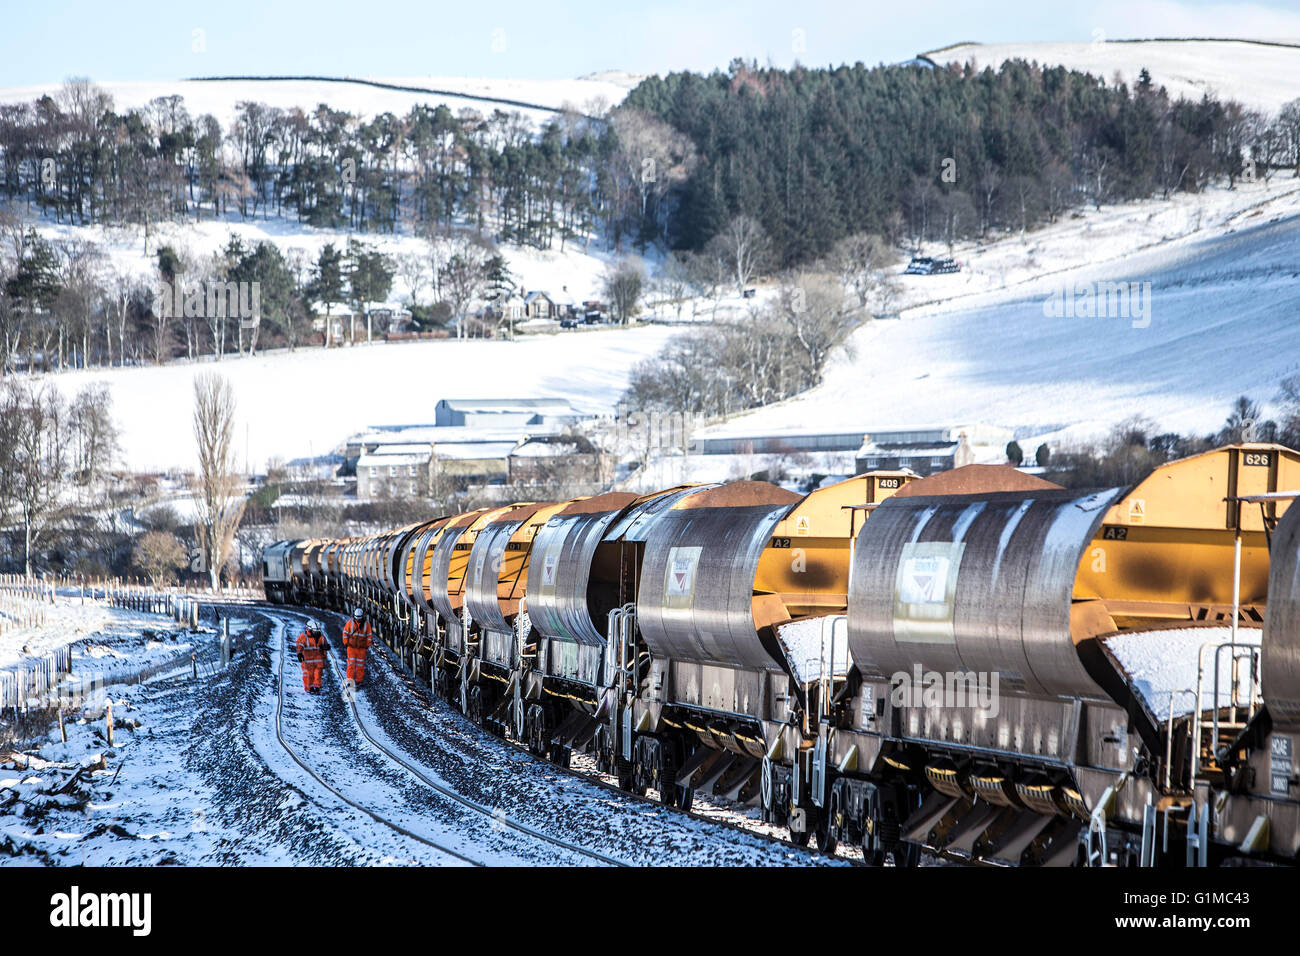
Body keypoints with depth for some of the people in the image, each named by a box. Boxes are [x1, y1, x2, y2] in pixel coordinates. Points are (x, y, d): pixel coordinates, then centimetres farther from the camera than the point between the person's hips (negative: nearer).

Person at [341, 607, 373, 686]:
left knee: (360, 664, 1)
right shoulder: (350, 622, -3)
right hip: (351, 646, -1)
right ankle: (350, 679, -8)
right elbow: (345, 632, 5)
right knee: (351, 662, -9)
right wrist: (345, 643, 1)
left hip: (362, 648, 1)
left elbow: (369, 635, 5)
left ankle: (358, 681, 7)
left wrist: (367, 645, 3)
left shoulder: (366, 624, -3)